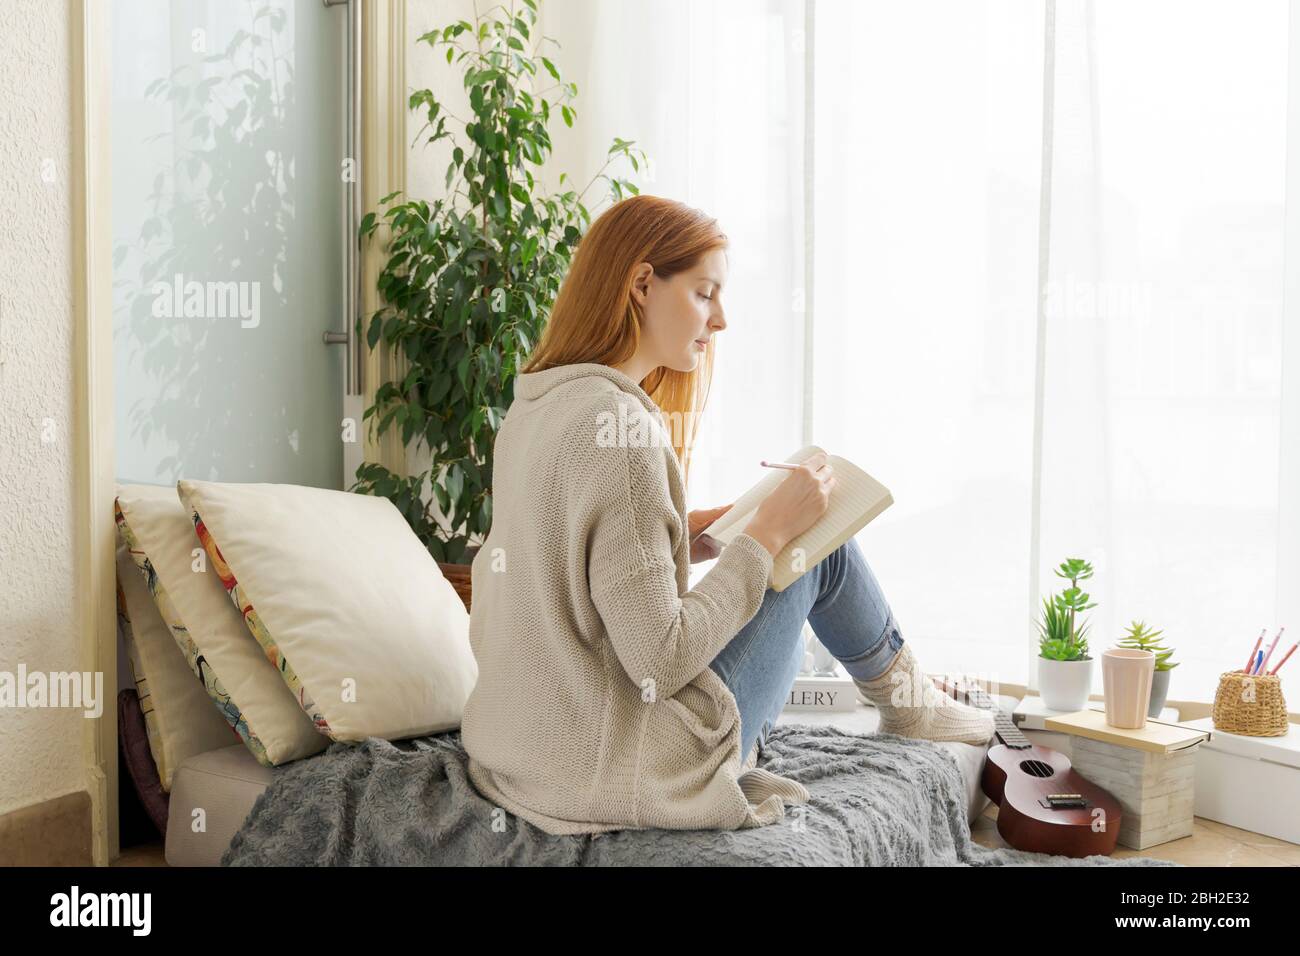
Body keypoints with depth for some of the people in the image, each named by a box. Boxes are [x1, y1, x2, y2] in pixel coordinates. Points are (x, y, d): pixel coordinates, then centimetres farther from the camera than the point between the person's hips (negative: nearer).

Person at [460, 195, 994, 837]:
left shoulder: (530, 409, 5)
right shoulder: (618, 426, -23)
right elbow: (660, 663, -24)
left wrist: (677, 539, 8)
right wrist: (769, 531, -15)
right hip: (620, 776, -9)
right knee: (818, 547, 7)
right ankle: (906, 700, 31)